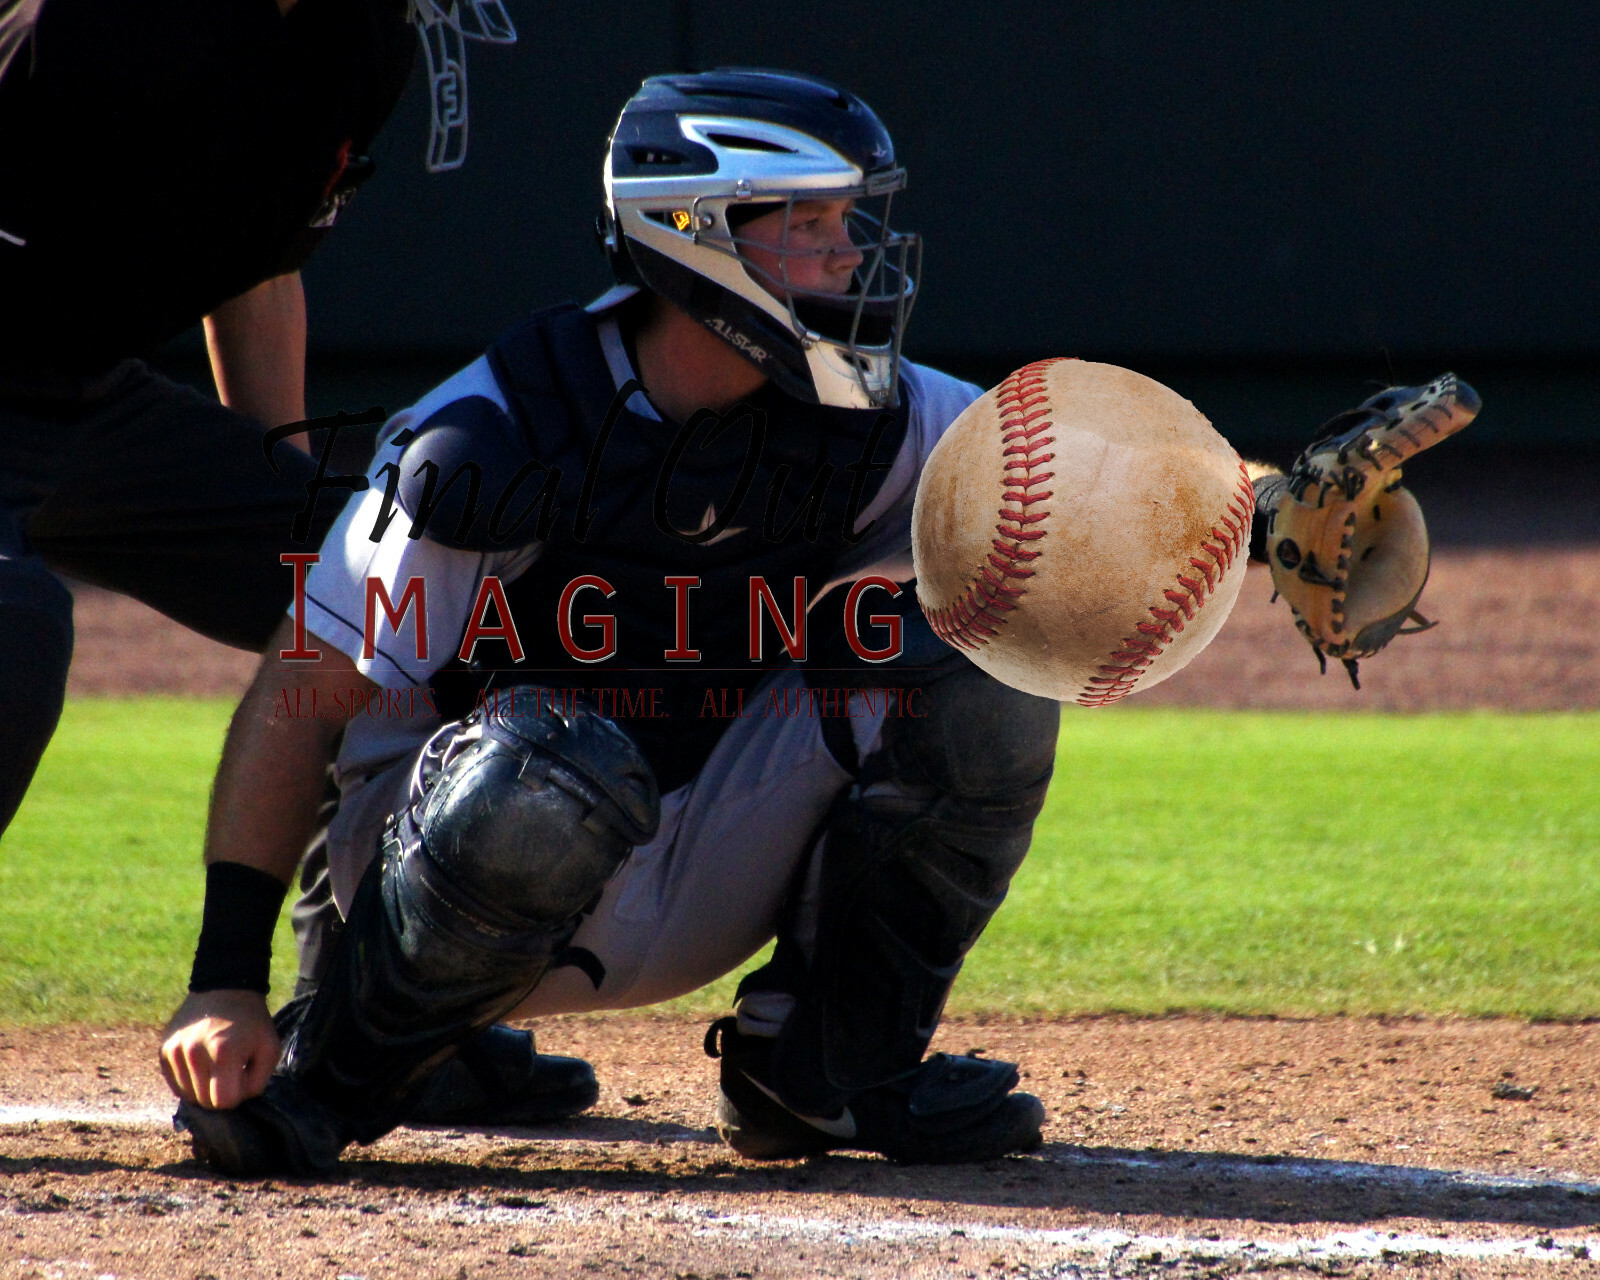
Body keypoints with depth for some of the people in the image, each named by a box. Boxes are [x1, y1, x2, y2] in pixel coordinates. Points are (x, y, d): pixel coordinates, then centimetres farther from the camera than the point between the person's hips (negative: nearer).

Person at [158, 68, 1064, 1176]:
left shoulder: (870, 424, -3)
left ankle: (831, 1074, 0)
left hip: (695, 890, 5)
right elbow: (300, 705, -19)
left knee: (980, 669, -12)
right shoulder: (495, 438, -20)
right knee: (554, 773, -40)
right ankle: (330, 1074, -15)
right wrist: (226, 982, -26)